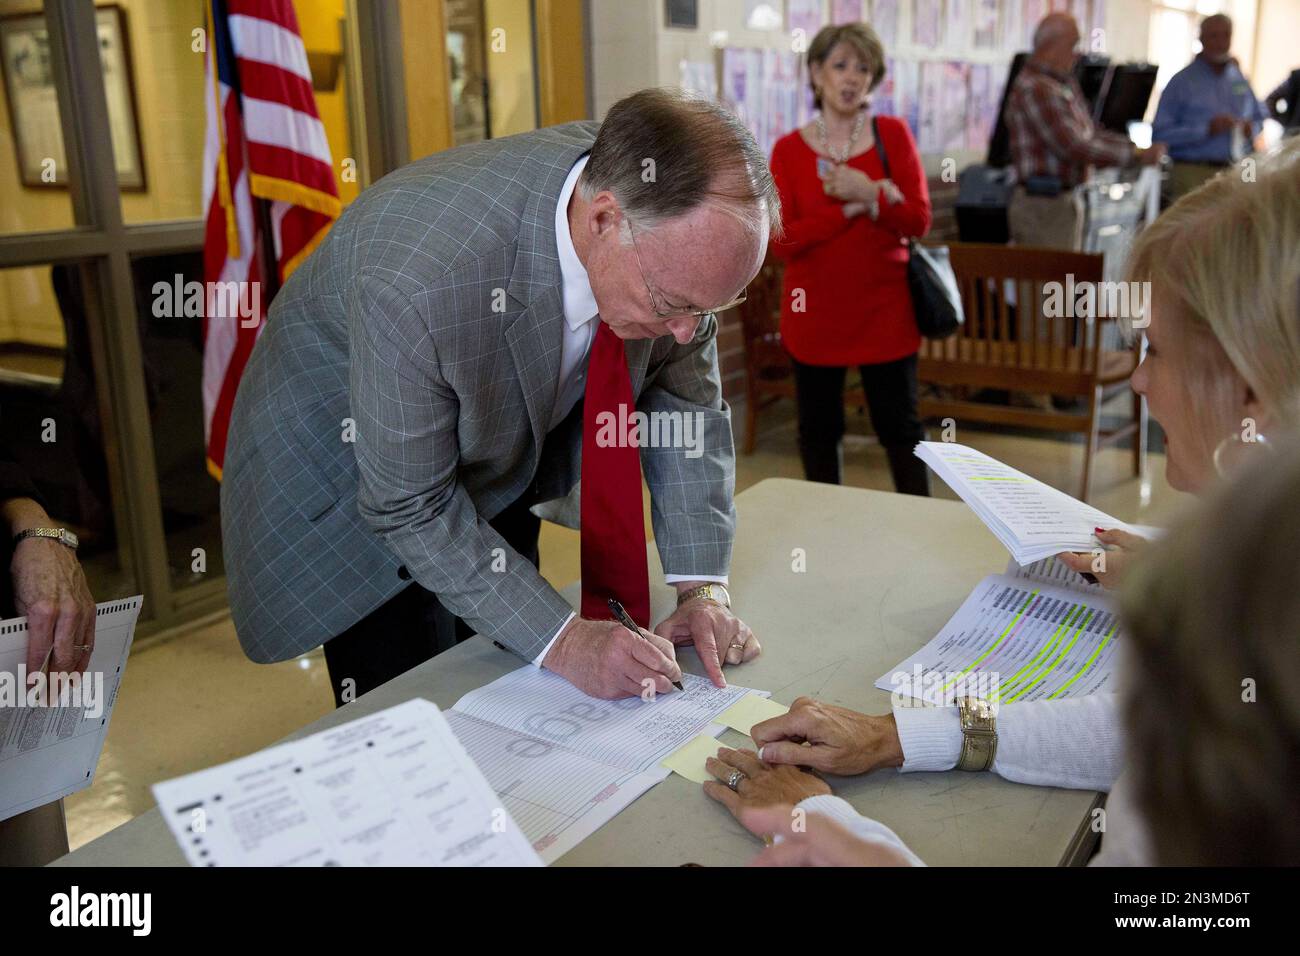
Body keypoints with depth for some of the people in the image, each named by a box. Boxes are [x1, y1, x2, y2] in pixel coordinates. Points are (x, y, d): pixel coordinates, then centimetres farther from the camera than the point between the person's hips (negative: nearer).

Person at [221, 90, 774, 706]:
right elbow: (411, 506, -28)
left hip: (503, 444, 5)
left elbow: (686, 392, -9)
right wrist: (562, 640, -29)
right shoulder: (417, 278, -41)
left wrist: (701, 588, -16)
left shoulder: (667, 231, -24)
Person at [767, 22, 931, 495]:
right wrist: (852, 208, -18)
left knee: (900, 425, 8)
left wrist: (869, 195, -21)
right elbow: (782, 240, -11)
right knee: (818, 428, 11)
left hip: (884, 309, 0)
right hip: (814, 312, 1)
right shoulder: (789, 149, -2)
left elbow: (918, 221, -5)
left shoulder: (893, 135, 0)